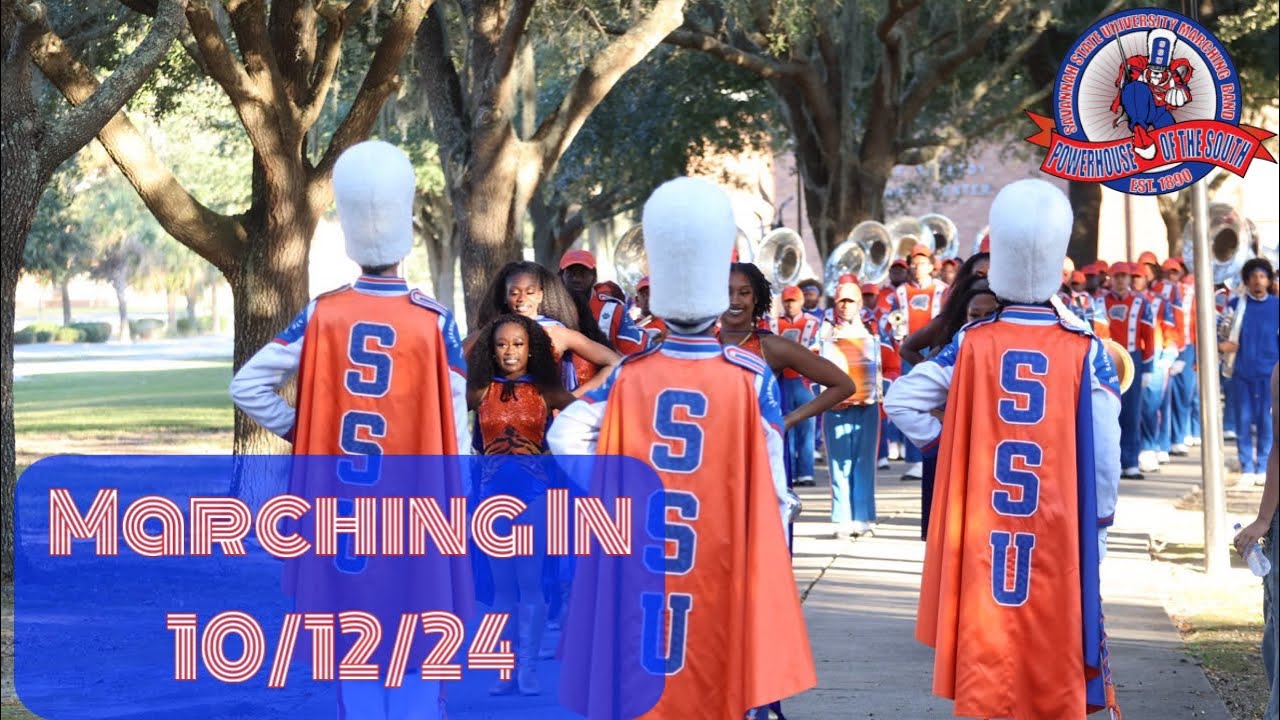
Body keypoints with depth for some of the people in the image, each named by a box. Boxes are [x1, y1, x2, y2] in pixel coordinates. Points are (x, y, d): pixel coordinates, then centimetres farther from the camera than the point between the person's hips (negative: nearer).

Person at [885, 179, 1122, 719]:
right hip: (1058, 537, -1)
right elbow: (1103, 454, -7)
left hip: (983, 539, 1)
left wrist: (944, 445, 7)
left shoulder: (969, 346, -4)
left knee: (986, 668, 7)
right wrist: (1097, 531, 3)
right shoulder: (1085, 352, -7)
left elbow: (900, 400, -4)